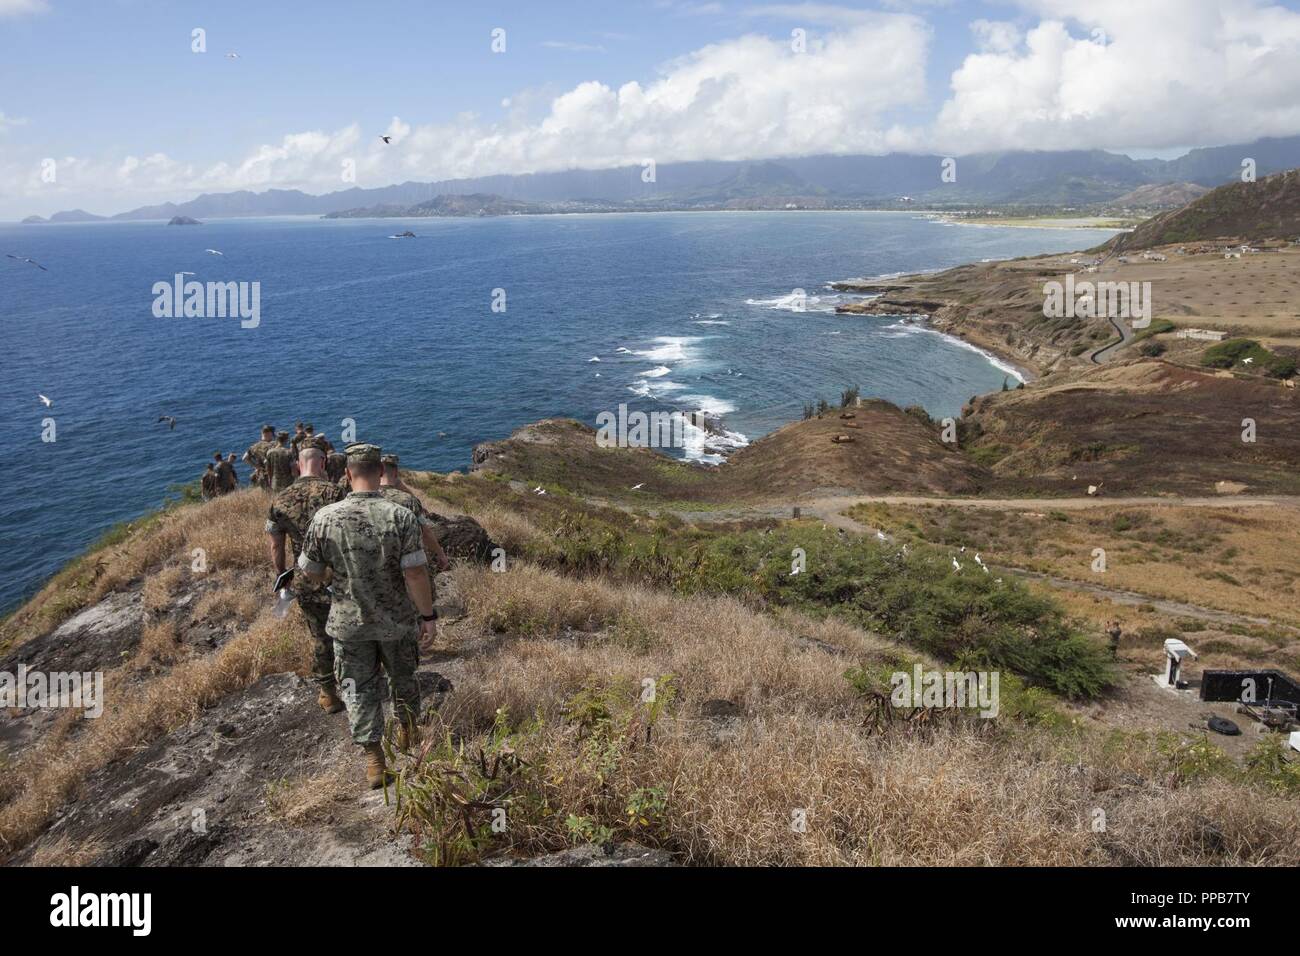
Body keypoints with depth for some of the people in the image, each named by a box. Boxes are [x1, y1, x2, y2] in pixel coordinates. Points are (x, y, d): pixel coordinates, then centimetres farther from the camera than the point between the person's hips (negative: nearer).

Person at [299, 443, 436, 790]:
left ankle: (374, 760, 16)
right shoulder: (401, 517, -20)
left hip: (349, 622, 0)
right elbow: (415, 573, -21)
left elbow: (311, 573, -4)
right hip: (398, 620, 0)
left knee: (359, 687, 14)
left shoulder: (324, 518, -14)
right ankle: (407, 733, 44)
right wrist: (428, 615, -9)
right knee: (402, 677, 23)